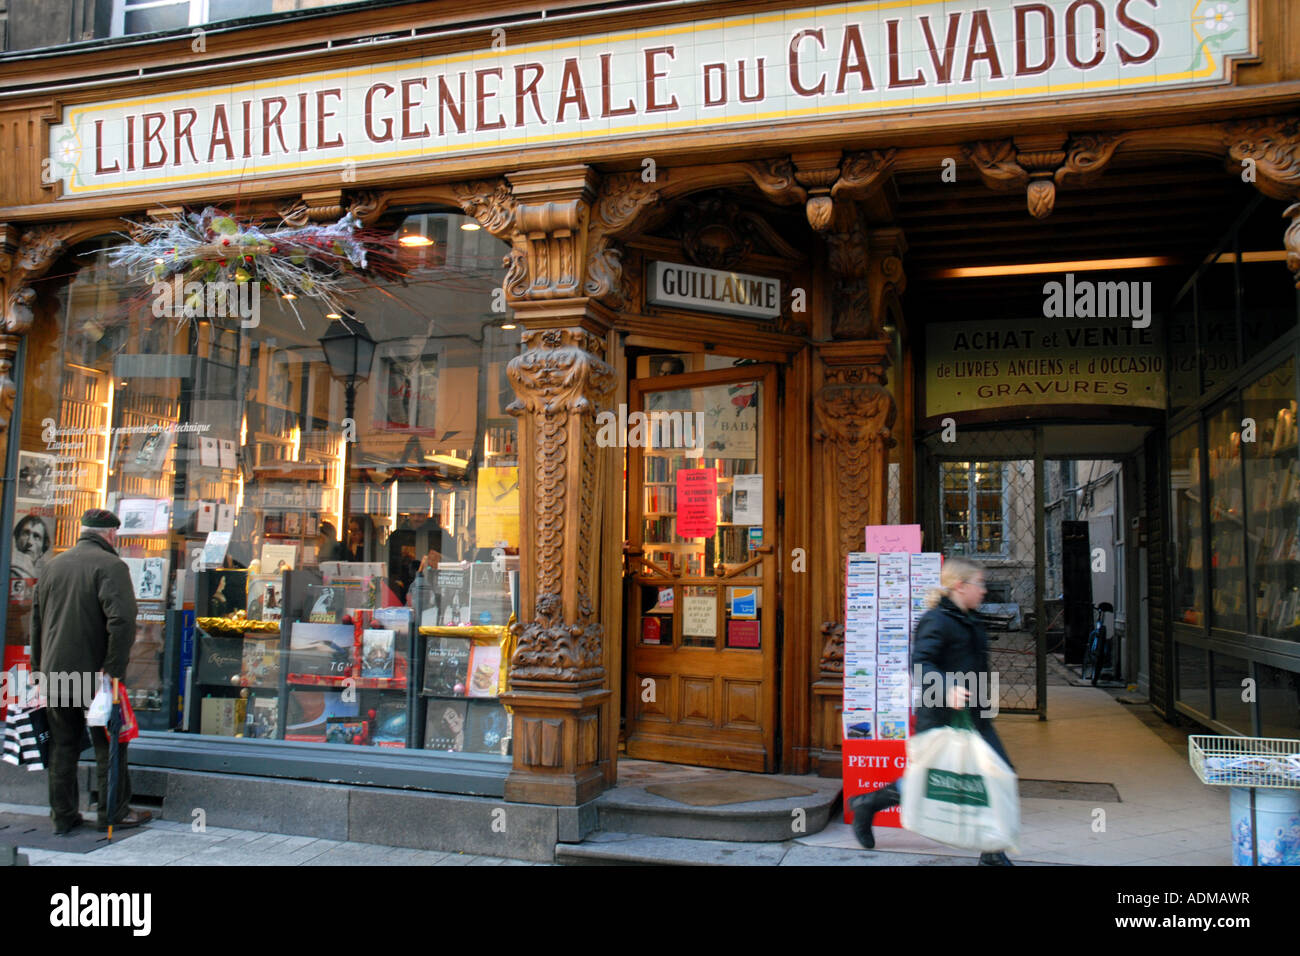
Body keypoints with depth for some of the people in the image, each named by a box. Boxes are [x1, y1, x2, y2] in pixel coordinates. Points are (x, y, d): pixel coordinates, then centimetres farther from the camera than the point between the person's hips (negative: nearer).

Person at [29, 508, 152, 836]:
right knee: (109, 745, 6)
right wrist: (114, 670, -18)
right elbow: (121, 621, -23)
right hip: (92, 672, -6)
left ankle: (63, 816, 19)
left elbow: (36, 620, 16)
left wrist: (39, 667, 21)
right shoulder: (111, 565, -12)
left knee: (62, 745, 14)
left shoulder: (53, 565, 11)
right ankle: (113, 813, 12)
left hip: (54, 673, 6)